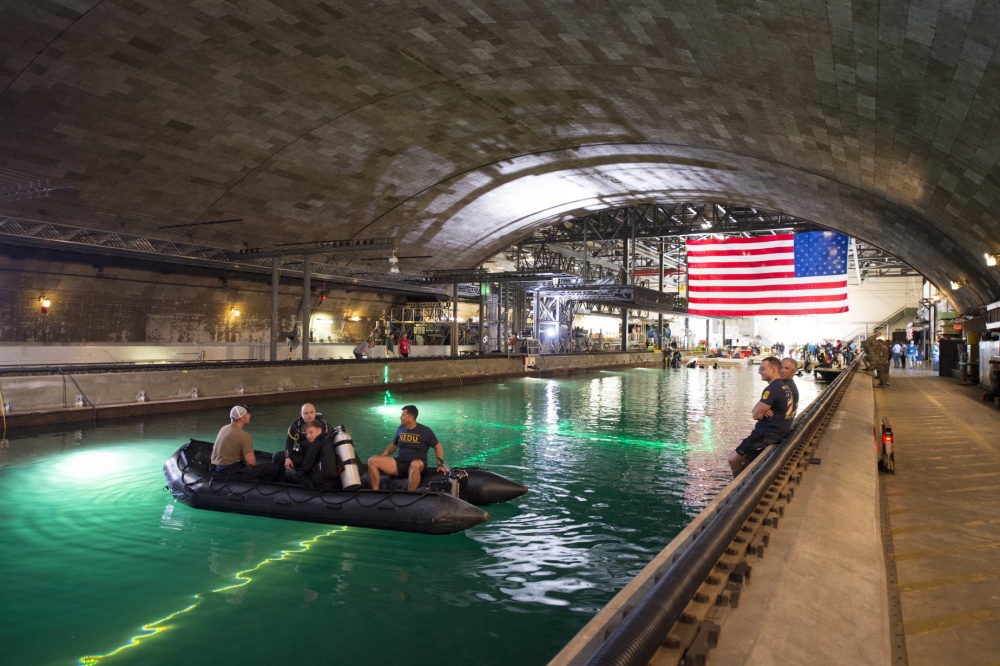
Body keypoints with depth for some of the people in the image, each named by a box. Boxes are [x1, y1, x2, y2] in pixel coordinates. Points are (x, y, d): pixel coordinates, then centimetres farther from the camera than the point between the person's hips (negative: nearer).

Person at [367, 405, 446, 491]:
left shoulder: (425, 431, -4)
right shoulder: (400, 429, 9)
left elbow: (437, 447, 3)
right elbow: (394, 445, 24)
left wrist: (440, 464, -9)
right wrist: (381, 457, 14)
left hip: (418, 464, -5)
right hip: (400, 463, 5)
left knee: (415, 465, -44)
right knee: (372, 460, -11)